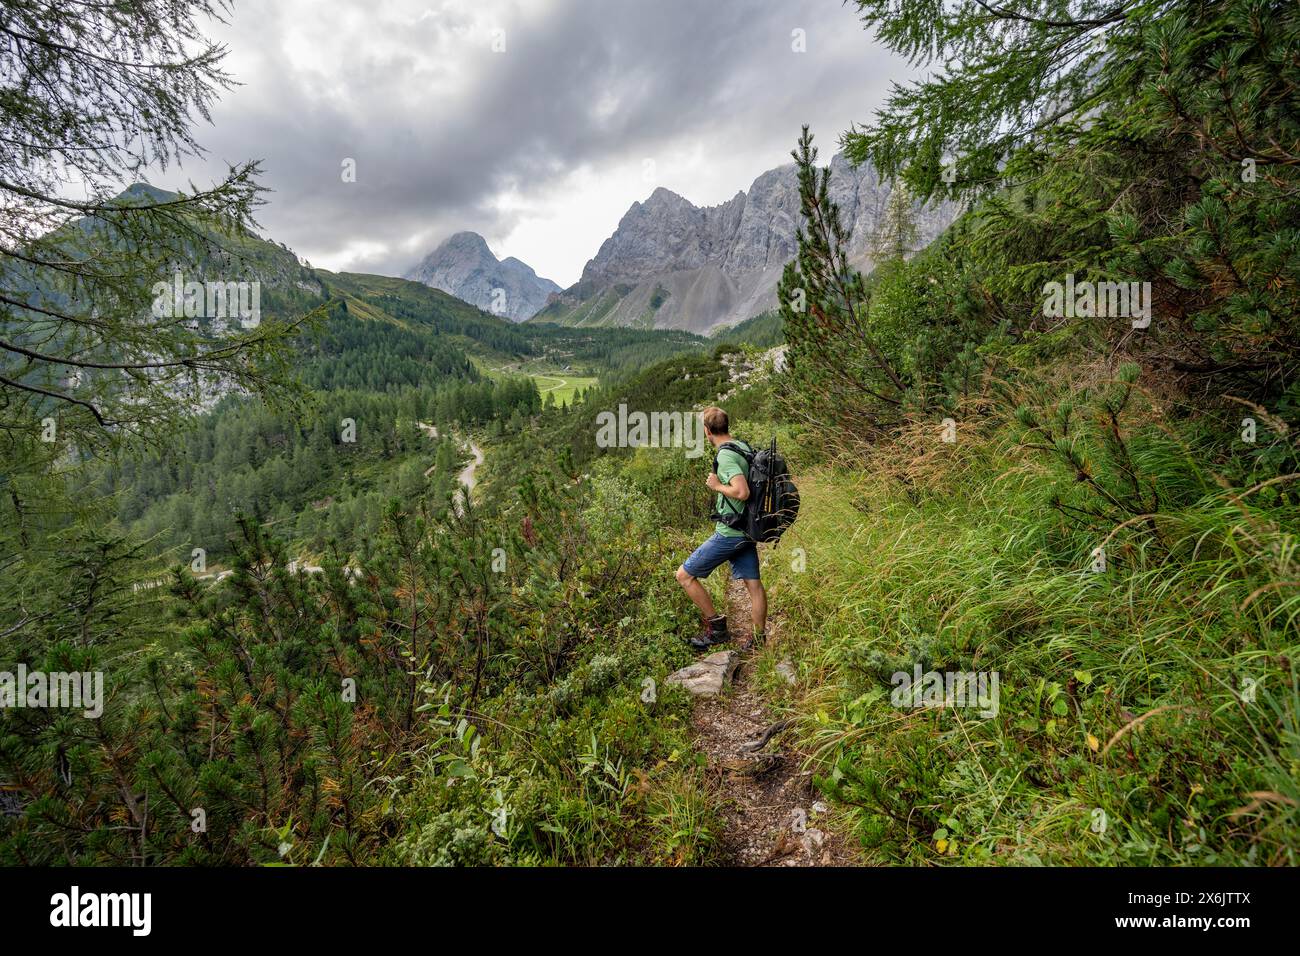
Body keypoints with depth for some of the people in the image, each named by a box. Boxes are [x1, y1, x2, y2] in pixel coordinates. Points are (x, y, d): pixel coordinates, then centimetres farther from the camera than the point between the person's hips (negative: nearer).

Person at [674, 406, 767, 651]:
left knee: (684, 575, 2)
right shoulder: (744, 448, 10)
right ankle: (759, 639, 19)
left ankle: (717, 627, 6)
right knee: (753, 584, 11)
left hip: (729, 532, -9)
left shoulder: (726, 455, -18)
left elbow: (742, 492, -29)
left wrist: (717, 485, -14)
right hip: (747, 530, 9)